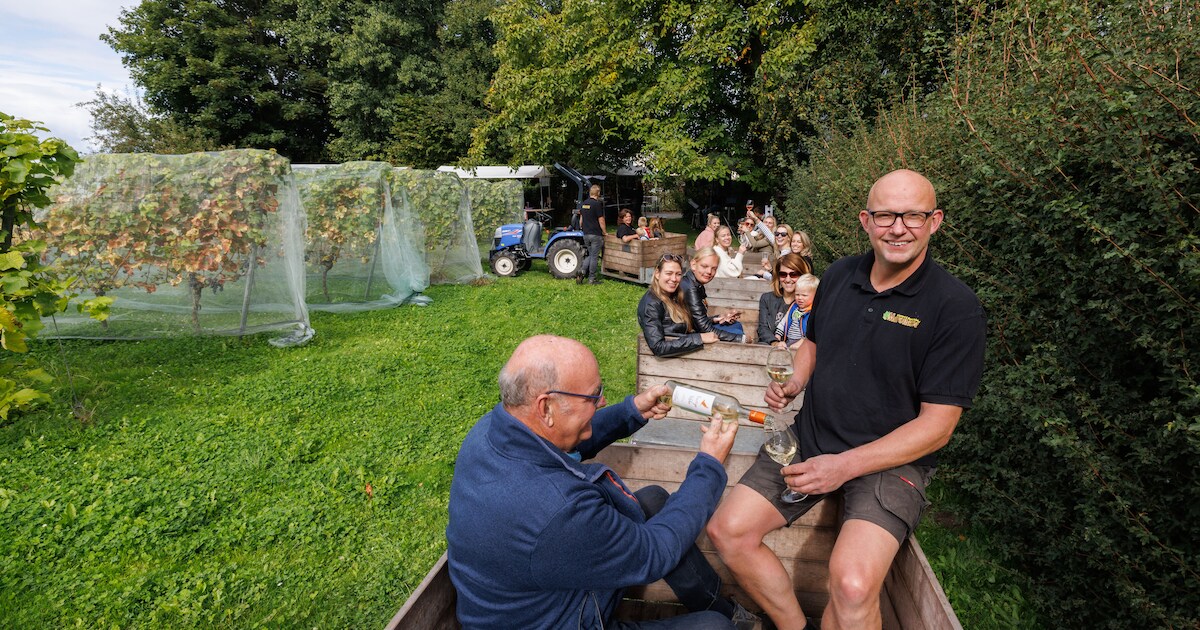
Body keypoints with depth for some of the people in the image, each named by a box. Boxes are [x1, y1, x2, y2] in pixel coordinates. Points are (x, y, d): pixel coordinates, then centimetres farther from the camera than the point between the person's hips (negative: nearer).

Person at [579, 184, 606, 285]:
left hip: (586, 234, 7)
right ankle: (592, 278, 6)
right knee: (594, 256, 1)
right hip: (596, 234, -7)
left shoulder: (584, 203, 9)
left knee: (590, 255, 18)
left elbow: (581, 219, 16)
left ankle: (582, 271, -1)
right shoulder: (597, 204, -13)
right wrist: (605, 232, -2)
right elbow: (601, 220, -13)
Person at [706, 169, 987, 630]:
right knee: (727, 531, -7)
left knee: (852, 584, -29)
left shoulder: (957, 309, -12)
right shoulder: (838, 276, 3)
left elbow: (937, 425, -13)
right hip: (809, 438, 5)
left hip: (892, 459, -4)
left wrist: (845, 465, -21)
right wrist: (795, 382, -1)